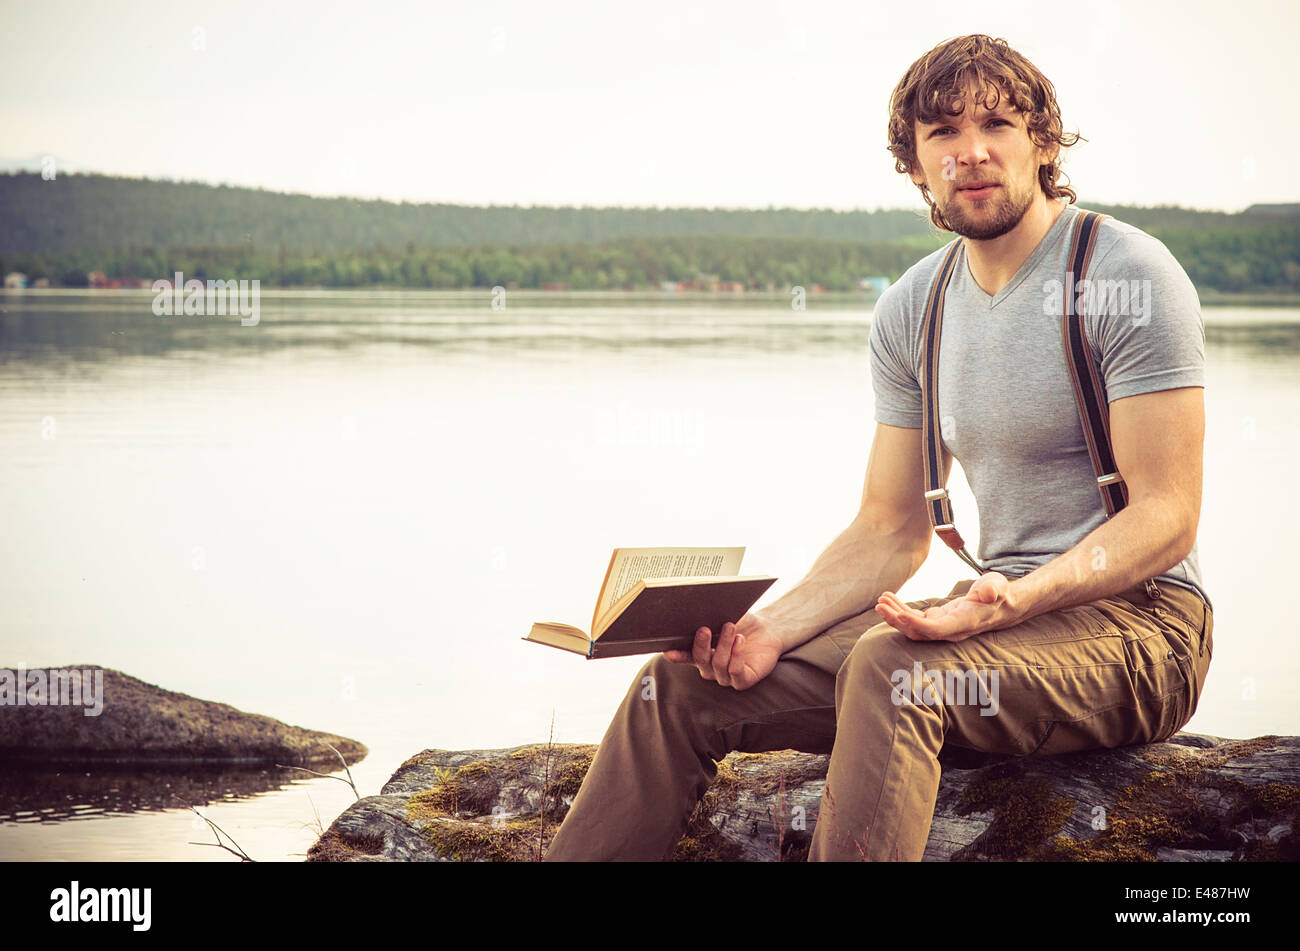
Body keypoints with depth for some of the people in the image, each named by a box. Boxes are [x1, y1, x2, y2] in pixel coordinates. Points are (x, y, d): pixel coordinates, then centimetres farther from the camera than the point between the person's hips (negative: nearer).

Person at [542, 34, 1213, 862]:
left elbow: (1167, 518, -15)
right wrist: (774, 626, -8)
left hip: (1138, 618, -6)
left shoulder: (1127, 274, -10)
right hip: (1004, 610, 6)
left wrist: (1009, 600, -30)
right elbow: (892, 532, 11)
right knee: (682, 685, -8)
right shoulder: (912, 310, 10)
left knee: (890, 666, -37)